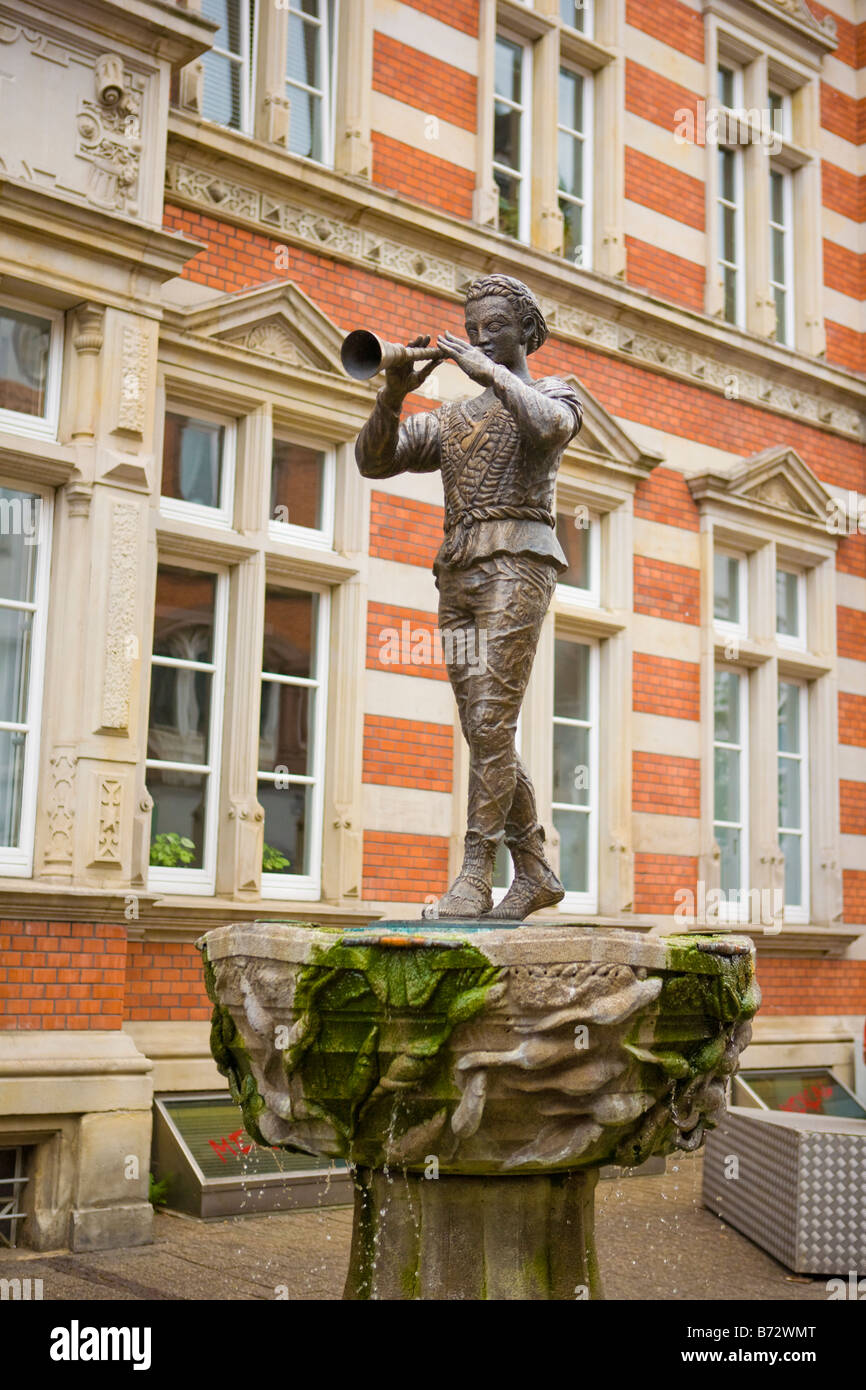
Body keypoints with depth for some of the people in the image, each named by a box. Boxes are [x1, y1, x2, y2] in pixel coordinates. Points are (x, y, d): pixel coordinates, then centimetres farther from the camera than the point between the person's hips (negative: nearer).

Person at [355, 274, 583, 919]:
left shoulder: (554, 392, 10)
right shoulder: (451, 418, 25)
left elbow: (550, 426, -17)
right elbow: (374, 460, 12)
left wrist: (491, 370, -10)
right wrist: (393, 394, -4)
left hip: (516, 560, -6)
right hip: (458, 571, 6)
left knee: (490, 720, -16)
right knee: (485, 730, 4)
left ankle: (475, 879, -17)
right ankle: (535, 871, 13)